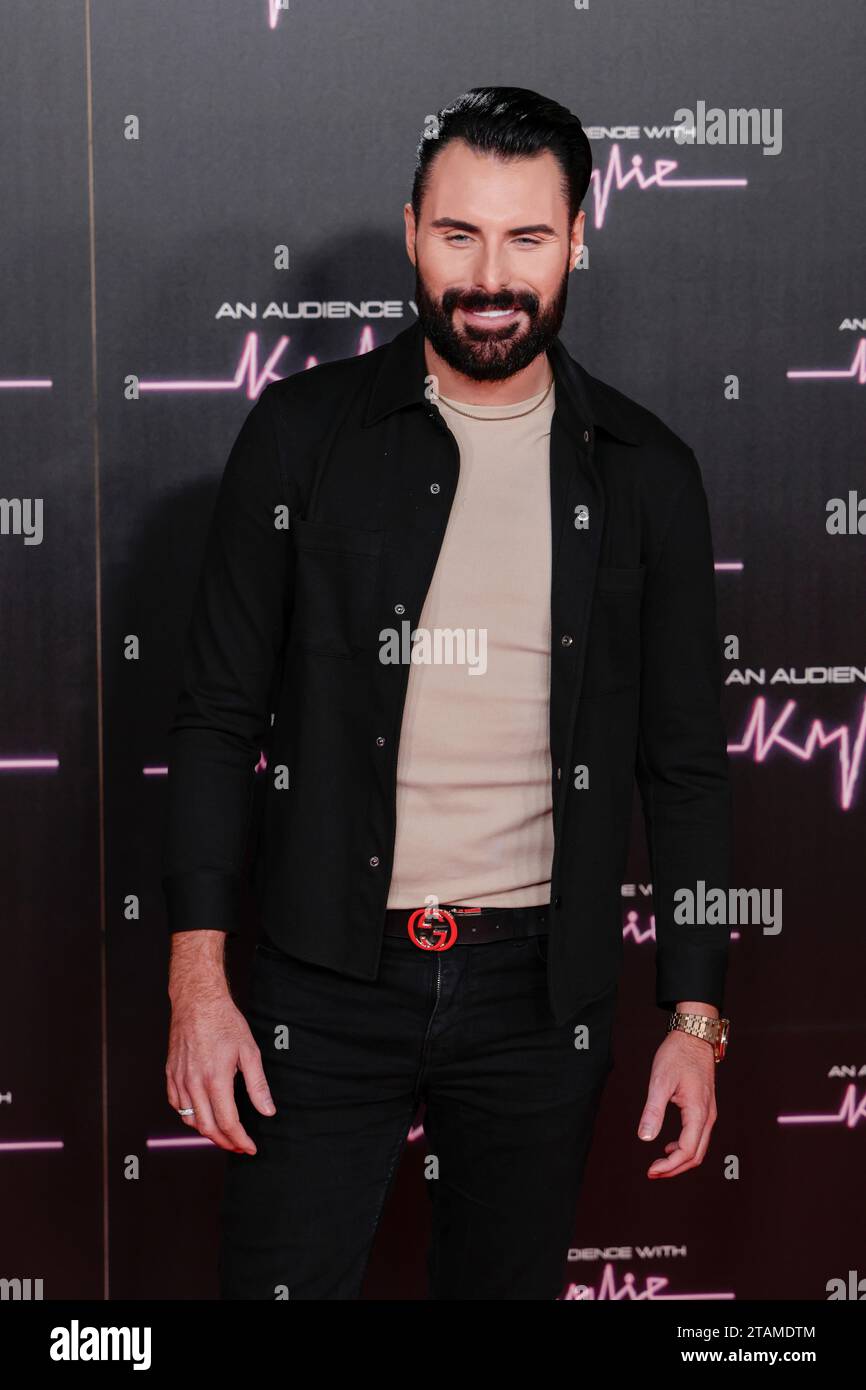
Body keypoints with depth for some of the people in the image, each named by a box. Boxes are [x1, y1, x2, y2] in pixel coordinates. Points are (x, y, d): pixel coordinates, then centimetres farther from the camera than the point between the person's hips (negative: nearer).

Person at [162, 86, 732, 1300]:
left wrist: (696, 1018, 1)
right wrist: (197, 978, -6)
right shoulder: (304, 434, -2)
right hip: (327, 979, -1)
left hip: (541, 990, 2)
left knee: (509, 1280, 15)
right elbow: (220, 715, 0)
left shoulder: (644, 473, 2)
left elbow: (685, 764, 5)